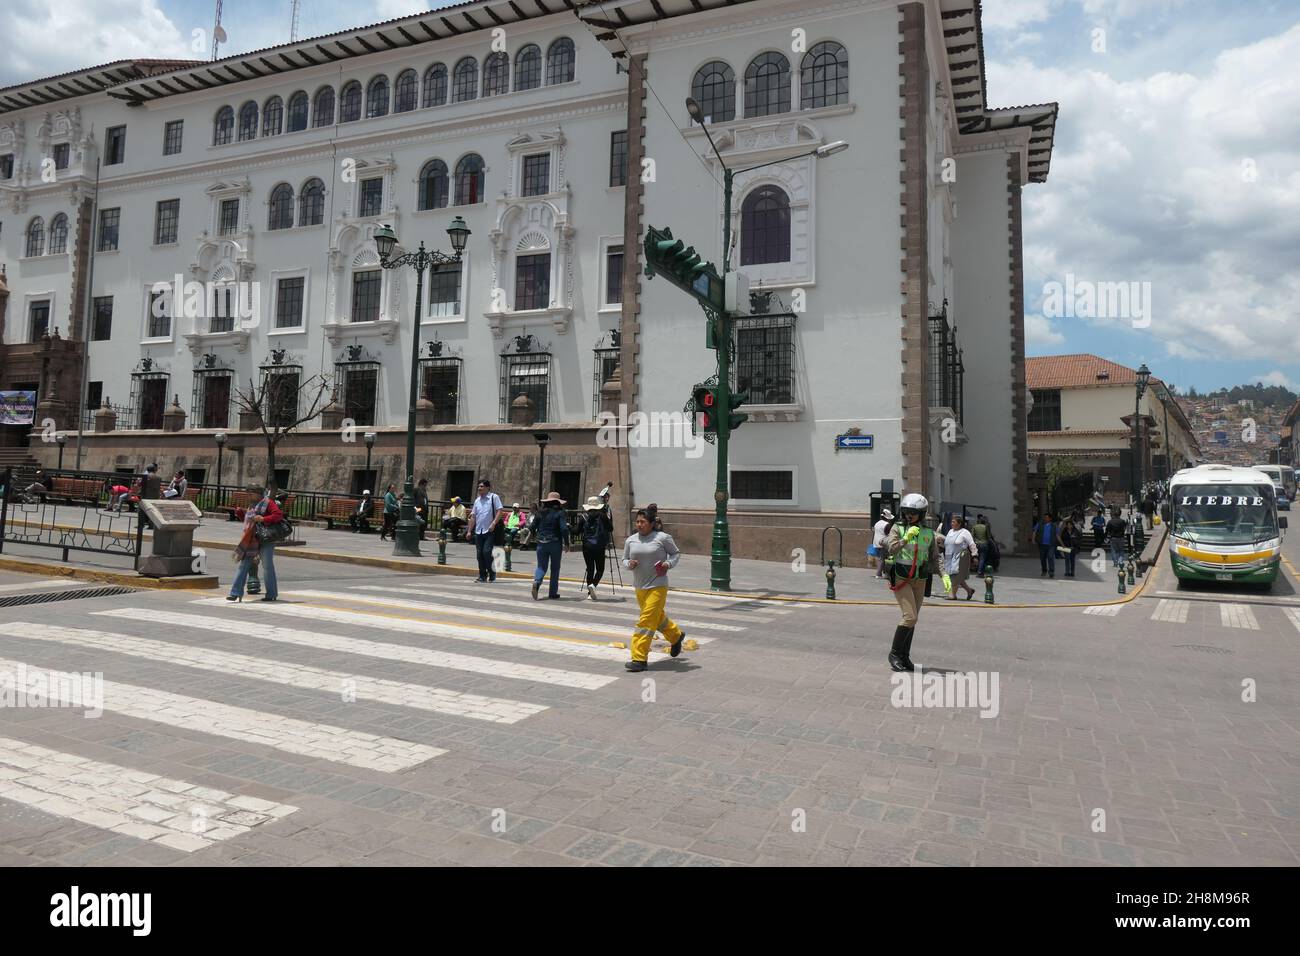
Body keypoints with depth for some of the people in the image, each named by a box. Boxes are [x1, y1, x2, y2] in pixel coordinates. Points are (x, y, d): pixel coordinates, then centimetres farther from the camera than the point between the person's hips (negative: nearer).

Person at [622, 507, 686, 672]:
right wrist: (629, 564, -10)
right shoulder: (630, 540, 4)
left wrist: (669, 564, -14)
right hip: (639, 587, 6)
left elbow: (676, 553, 5)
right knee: (658, 616, 22)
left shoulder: (662, 538, -7)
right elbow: (624, 560, 13)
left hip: (657, 586, -6)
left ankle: (640, 659, -8)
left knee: (646, 621, -12)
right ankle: (676, 636, 49)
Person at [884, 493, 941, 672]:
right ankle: (894, 654, -2)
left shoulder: (928, 533, 4)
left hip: (919, 580, 4)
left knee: (912, 619, 9)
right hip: (901, 578, -4)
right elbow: (891, 549, -17)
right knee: (910, 616, -15)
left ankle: (905, 656, 21)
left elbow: (935, 557, 11)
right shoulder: (897, 528, -5)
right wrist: (906, 538, -28)